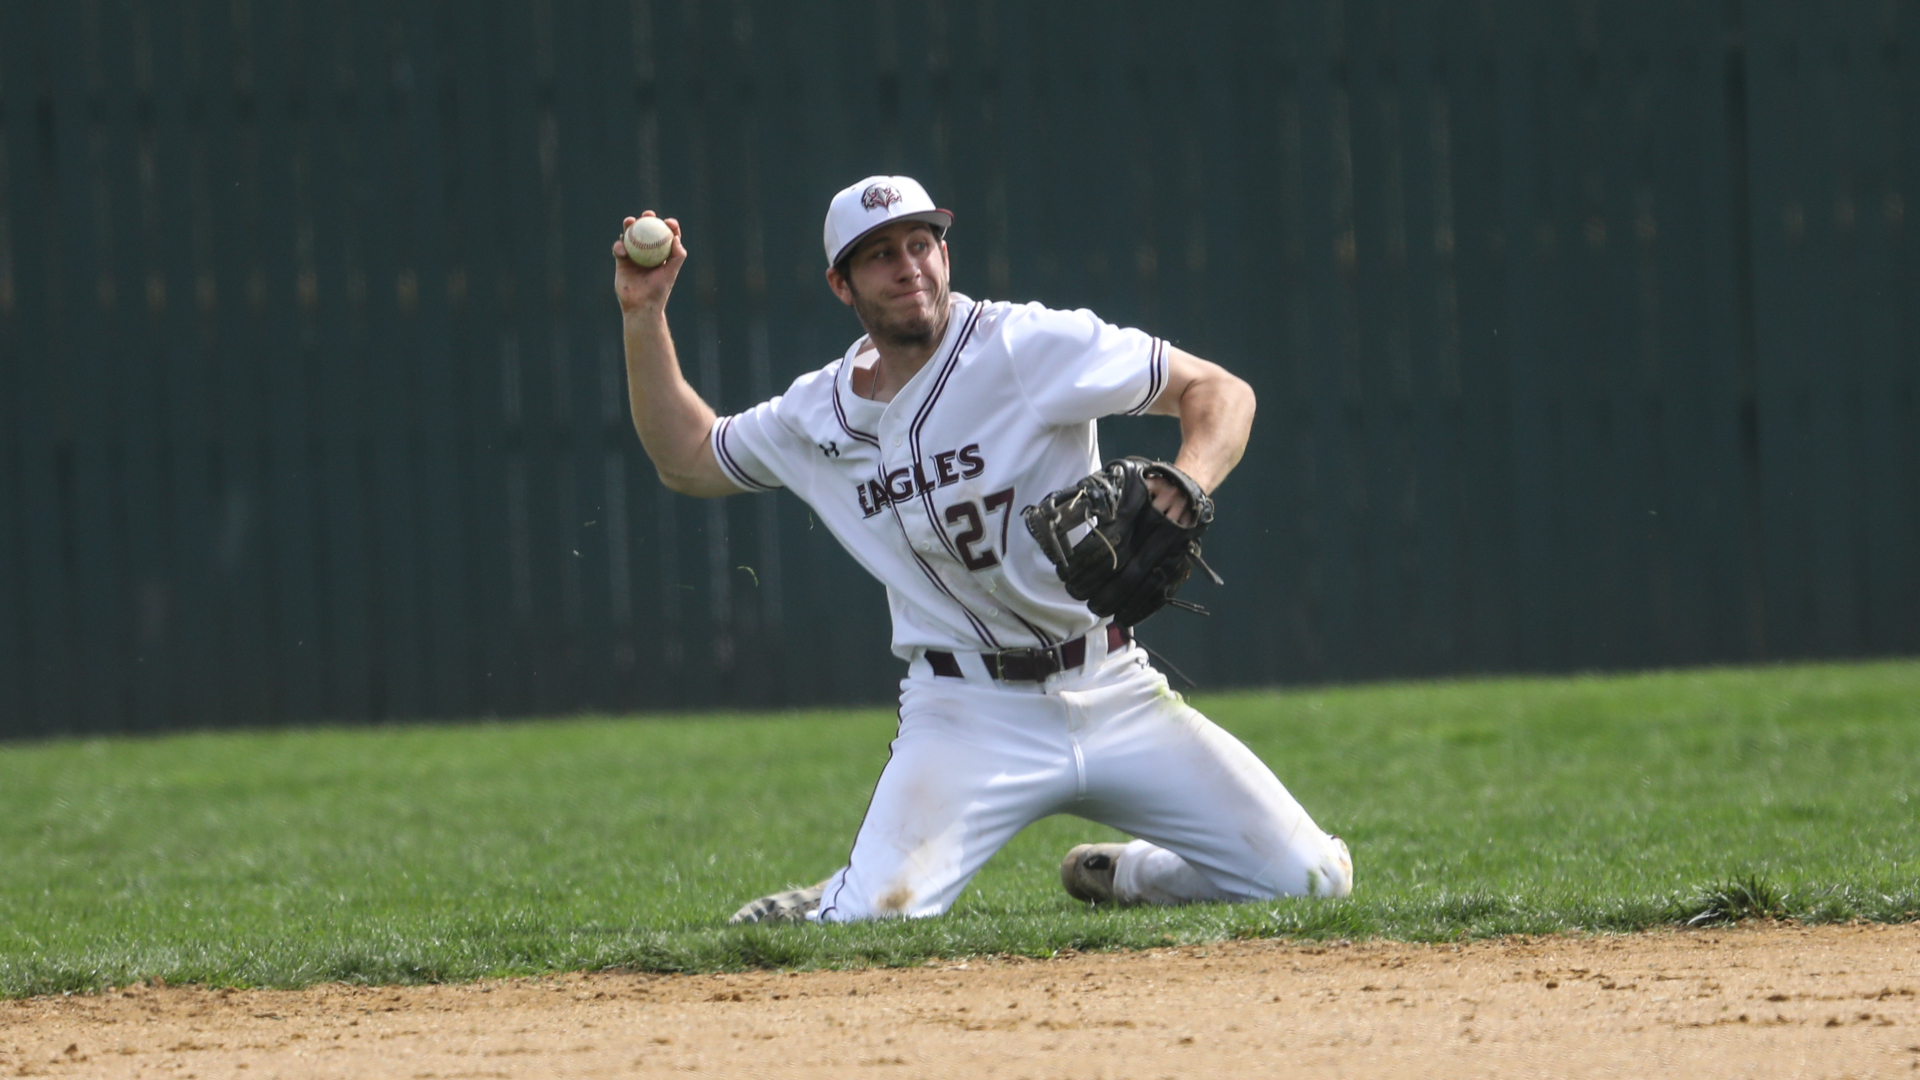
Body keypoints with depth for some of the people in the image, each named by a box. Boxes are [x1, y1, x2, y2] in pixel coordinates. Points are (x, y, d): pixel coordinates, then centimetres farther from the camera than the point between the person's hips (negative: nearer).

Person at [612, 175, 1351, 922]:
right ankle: (819, 913, 15)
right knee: (874, 919, -24)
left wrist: (1189, 483, -28)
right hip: (967, 714, 0)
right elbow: (686, 459, 21)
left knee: (1310, 881, -6)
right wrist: (645, 316, 11)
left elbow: (1219, 390, -8)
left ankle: (1118, 874, 23)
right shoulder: (818, 417, 4)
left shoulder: (1029, 348, -8)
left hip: (1114, 693, 0)